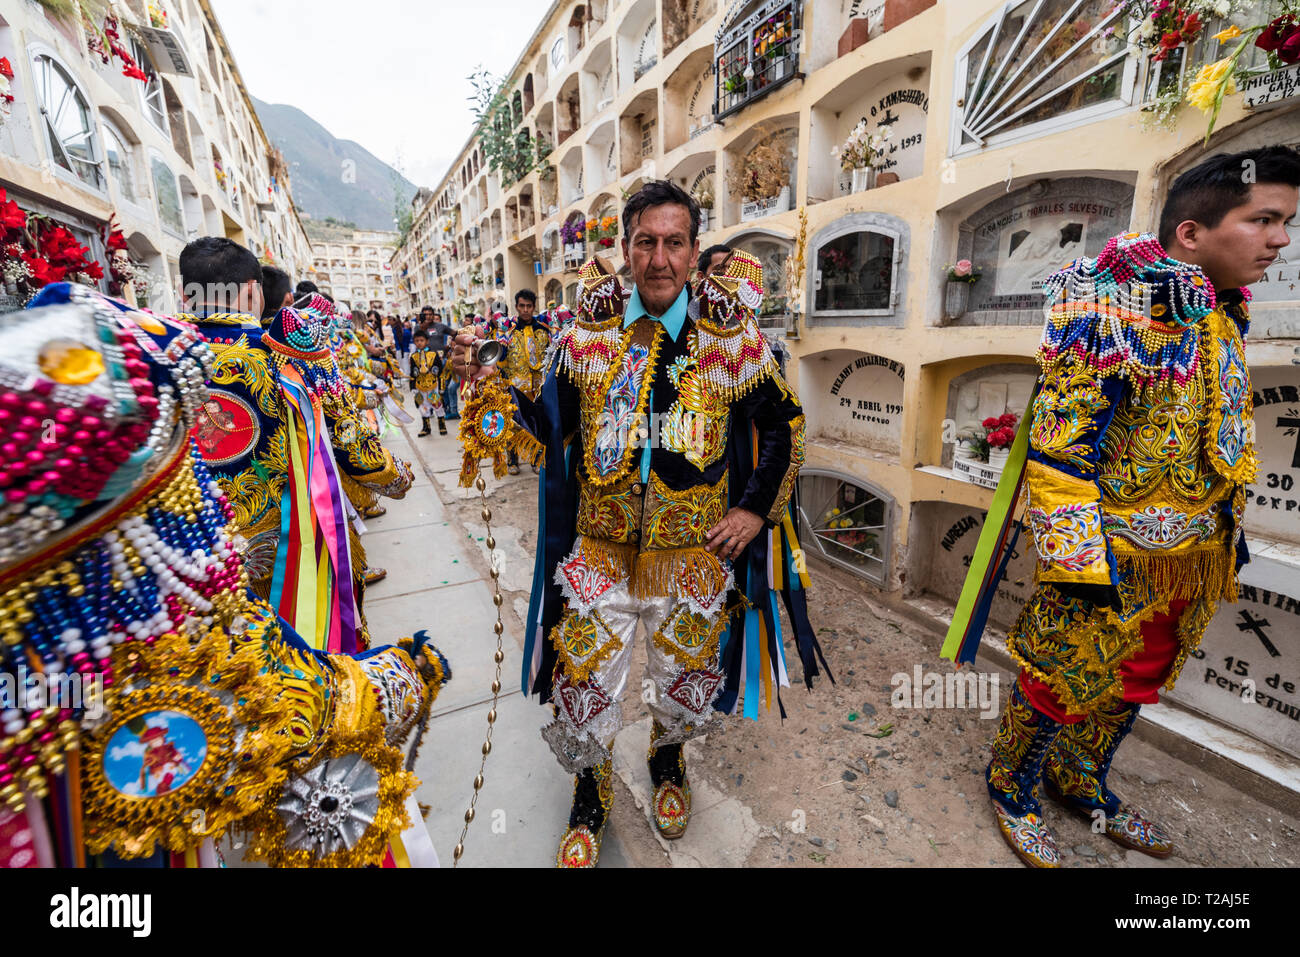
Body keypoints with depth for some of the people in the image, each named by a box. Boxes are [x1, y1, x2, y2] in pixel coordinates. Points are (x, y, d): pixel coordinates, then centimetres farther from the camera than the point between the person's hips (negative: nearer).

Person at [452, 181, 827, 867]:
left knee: (685, 683, 19)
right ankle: (590, 796, 43)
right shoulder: (587, 330, -1)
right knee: (584, 686, 10)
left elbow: (783, 425, 5)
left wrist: (756, 508, -3)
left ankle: (666, 760, 55)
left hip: (694, 552, 0)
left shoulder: (731, 334, -3)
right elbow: (546, 430, 1)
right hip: (599, 548, 1)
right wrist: (490, 382, -15)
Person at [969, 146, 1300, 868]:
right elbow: (1058, 447, -24)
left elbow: (1223, 443, 18)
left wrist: (1229, 533, 21)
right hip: (1115, 556, -9)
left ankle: (1081, 782, 45)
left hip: (1192, 560, 9)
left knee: (1132, 684, 22)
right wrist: (1081, 562, -24)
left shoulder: (1225, 314, 9)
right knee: (1061, 680, 7)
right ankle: (1012, 787, 32)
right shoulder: (1115, 312, -19)